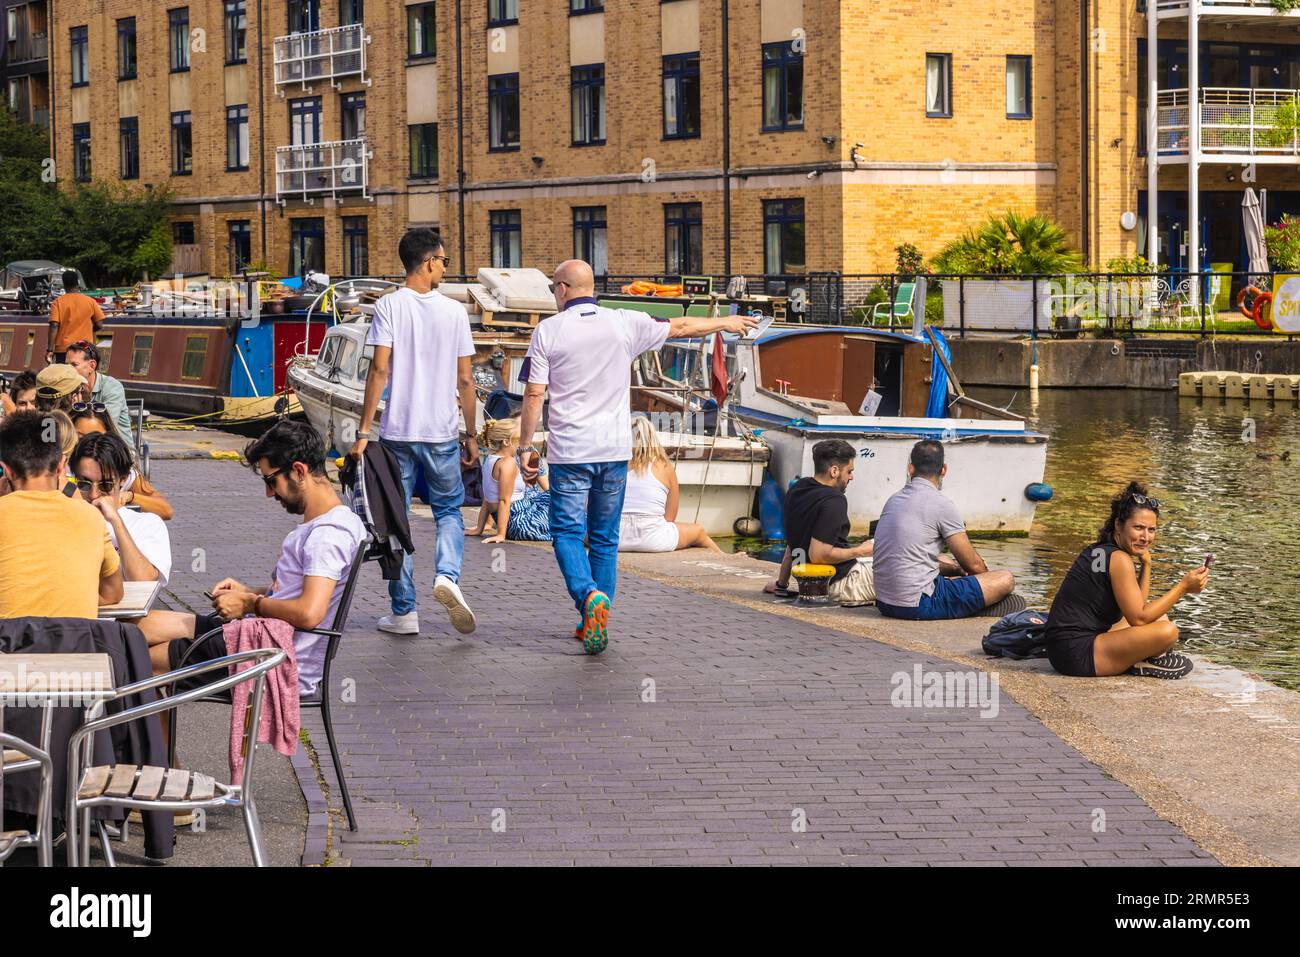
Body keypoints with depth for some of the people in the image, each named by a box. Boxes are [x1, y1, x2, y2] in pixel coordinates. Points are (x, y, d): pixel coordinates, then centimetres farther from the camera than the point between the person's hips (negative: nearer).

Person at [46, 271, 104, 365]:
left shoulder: (58, 302, -3)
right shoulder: (90, 301, 1)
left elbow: (54, 326, -11)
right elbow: (99, 325, 3)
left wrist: (49, 350, -11)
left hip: (63, 350, -1)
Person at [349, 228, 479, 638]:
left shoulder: (389, 307, -5)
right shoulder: (455, 311, 0)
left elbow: (379, 370, -12)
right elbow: (465, 380, 2)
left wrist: (364, 431, -9)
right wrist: (472, 436, 11)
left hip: (398, 432, -1)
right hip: (442, 433, 1)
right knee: (449, 511, 17)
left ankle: (403, 612, 9)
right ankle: (447, 574, -11)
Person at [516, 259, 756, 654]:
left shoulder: (548, 331, -3)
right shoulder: (625, 324, 3)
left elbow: (534, 396, -6)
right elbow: (681, 326, 17)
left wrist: (526, 445, 3)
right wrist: (725, 323, 33)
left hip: (569, 452, -3)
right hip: (614, 450, 3)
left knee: (567, 533, 0)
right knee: (604, 537, 12)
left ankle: (589, 596, -26)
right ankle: (597, 622, 15)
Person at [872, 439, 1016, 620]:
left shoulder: (894, 499, 13)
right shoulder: (941, 504, -9)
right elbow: (974, 564, -1)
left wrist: (954, 569, 30)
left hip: (885, 603, 8)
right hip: (919, 604, -8)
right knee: (1006, 580, -3)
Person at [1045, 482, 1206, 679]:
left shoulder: (1098, 551, 14)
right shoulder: (1119, 559, -13)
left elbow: (1137, 606, 19)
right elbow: (1139, 618, -14)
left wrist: (1146, 564, 8)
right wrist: (1183, 587, -11)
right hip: (1076, 653, -11)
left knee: (1154, 613, 28)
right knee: (1167, 631, -22)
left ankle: (1150, 657, 7)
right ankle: (1148, 662, 4)